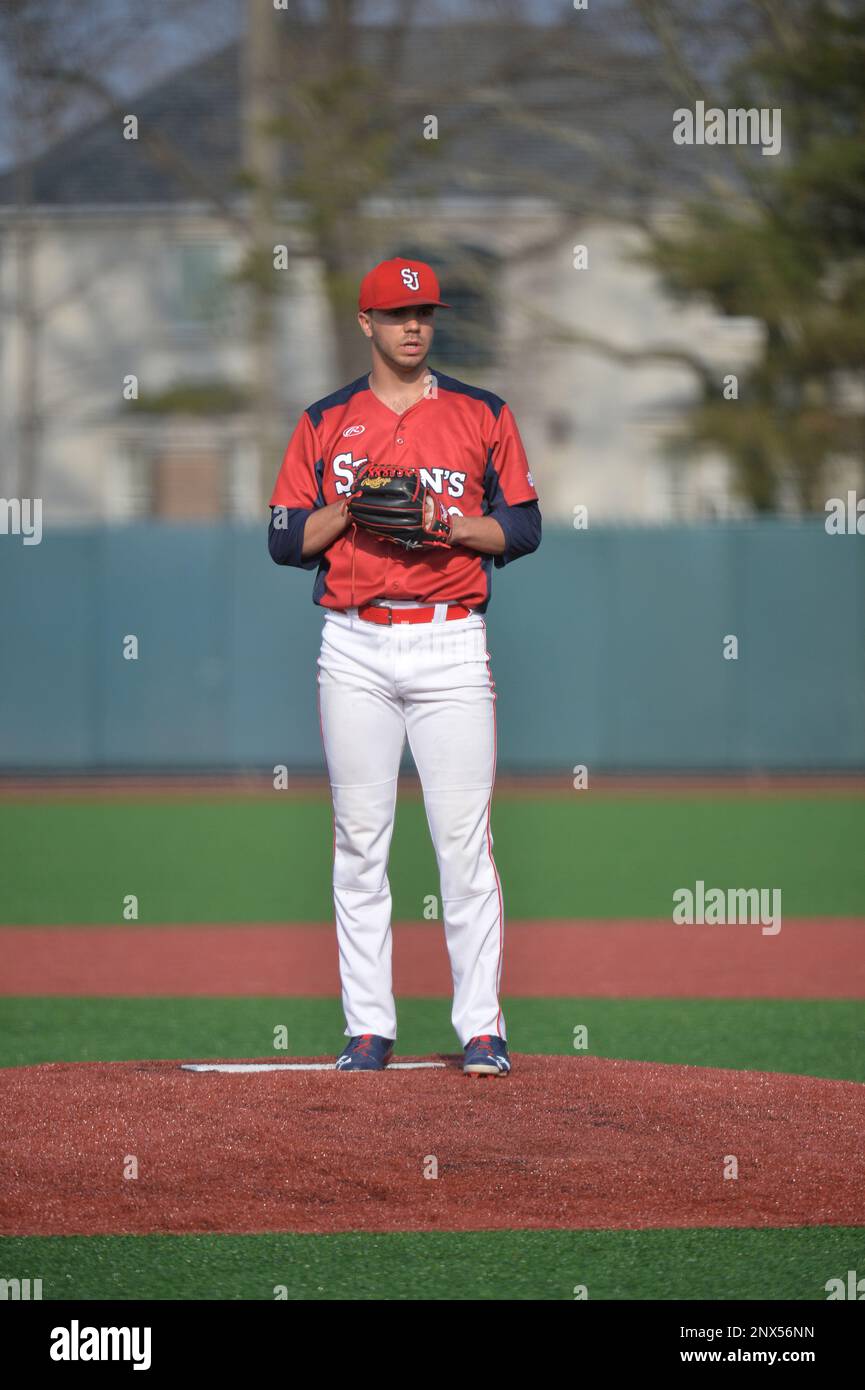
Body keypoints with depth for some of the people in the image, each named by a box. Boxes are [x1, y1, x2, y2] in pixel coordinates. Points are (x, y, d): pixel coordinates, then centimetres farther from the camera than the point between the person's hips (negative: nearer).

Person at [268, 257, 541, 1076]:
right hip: (354, 650, 1)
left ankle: (481, 1029, -3)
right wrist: (349, 509, -10)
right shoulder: (325, 423, 10)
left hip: (450, 644, -1)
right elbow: (286, 540, 7)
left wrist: (456, 526, -10)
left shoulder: (483, 416, 9)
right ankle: (368, 1028, 5)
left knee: (464, 839, -6)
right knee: (359, 840, 1)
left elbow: (524, 527, 8)